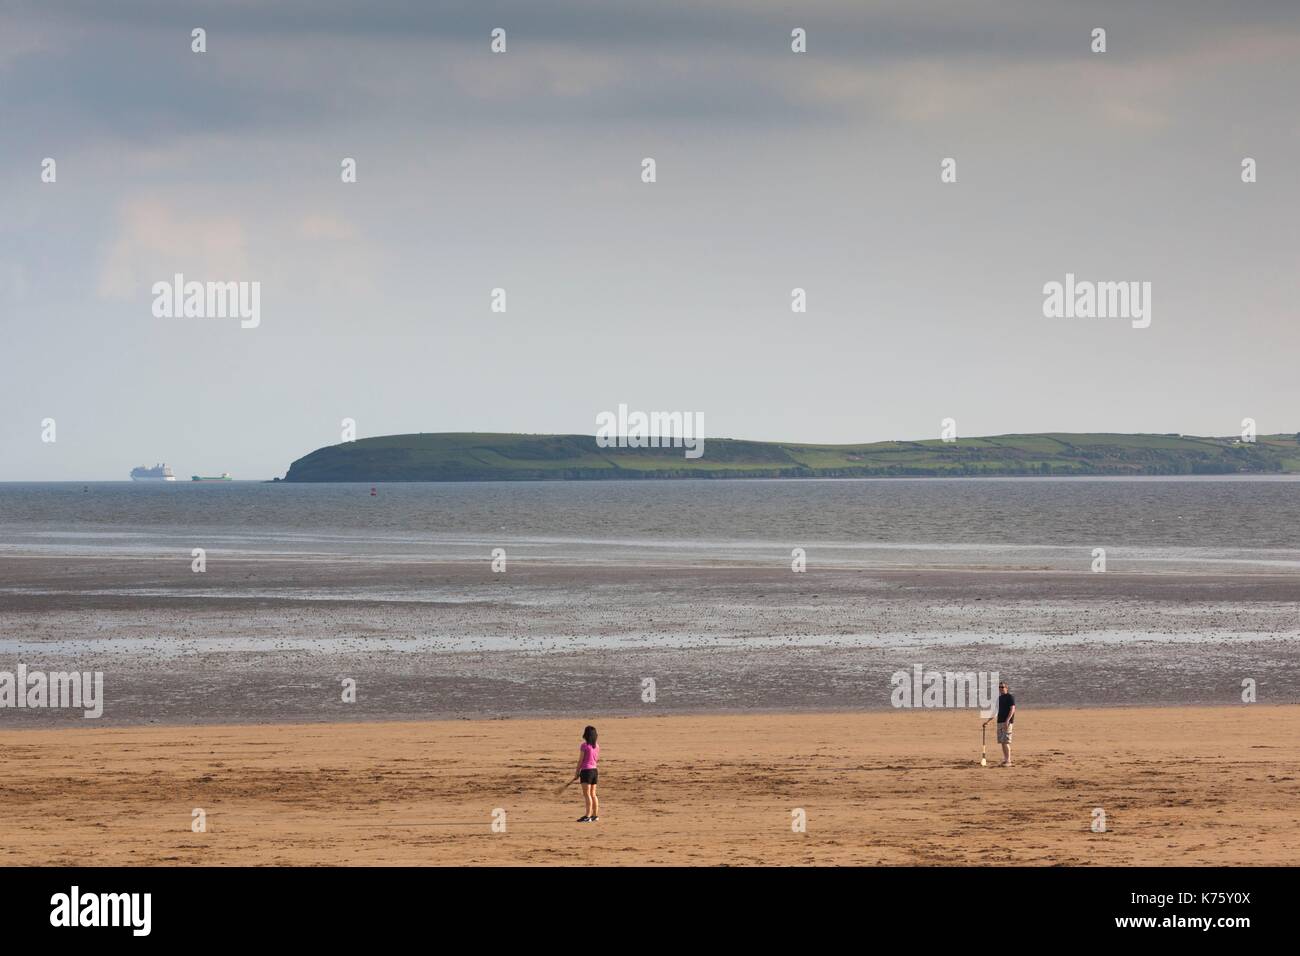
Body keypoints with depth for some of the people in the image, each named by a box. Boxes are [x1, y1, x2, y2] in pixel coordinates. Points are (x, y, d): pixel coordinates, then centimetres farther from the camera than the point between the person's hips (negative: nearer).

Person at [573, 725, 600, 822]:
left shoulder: (584, 745, -12)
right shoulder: (597, 746, 7)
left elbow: (580, 760, -10)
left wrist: (577, 773, -3)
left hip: (586, 771, -7)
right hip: (594, 770, 7)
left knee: (587, 794, -9)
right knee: (593, 794, 14)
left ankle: (588, 816, -14)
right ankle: (595, 815, 15)